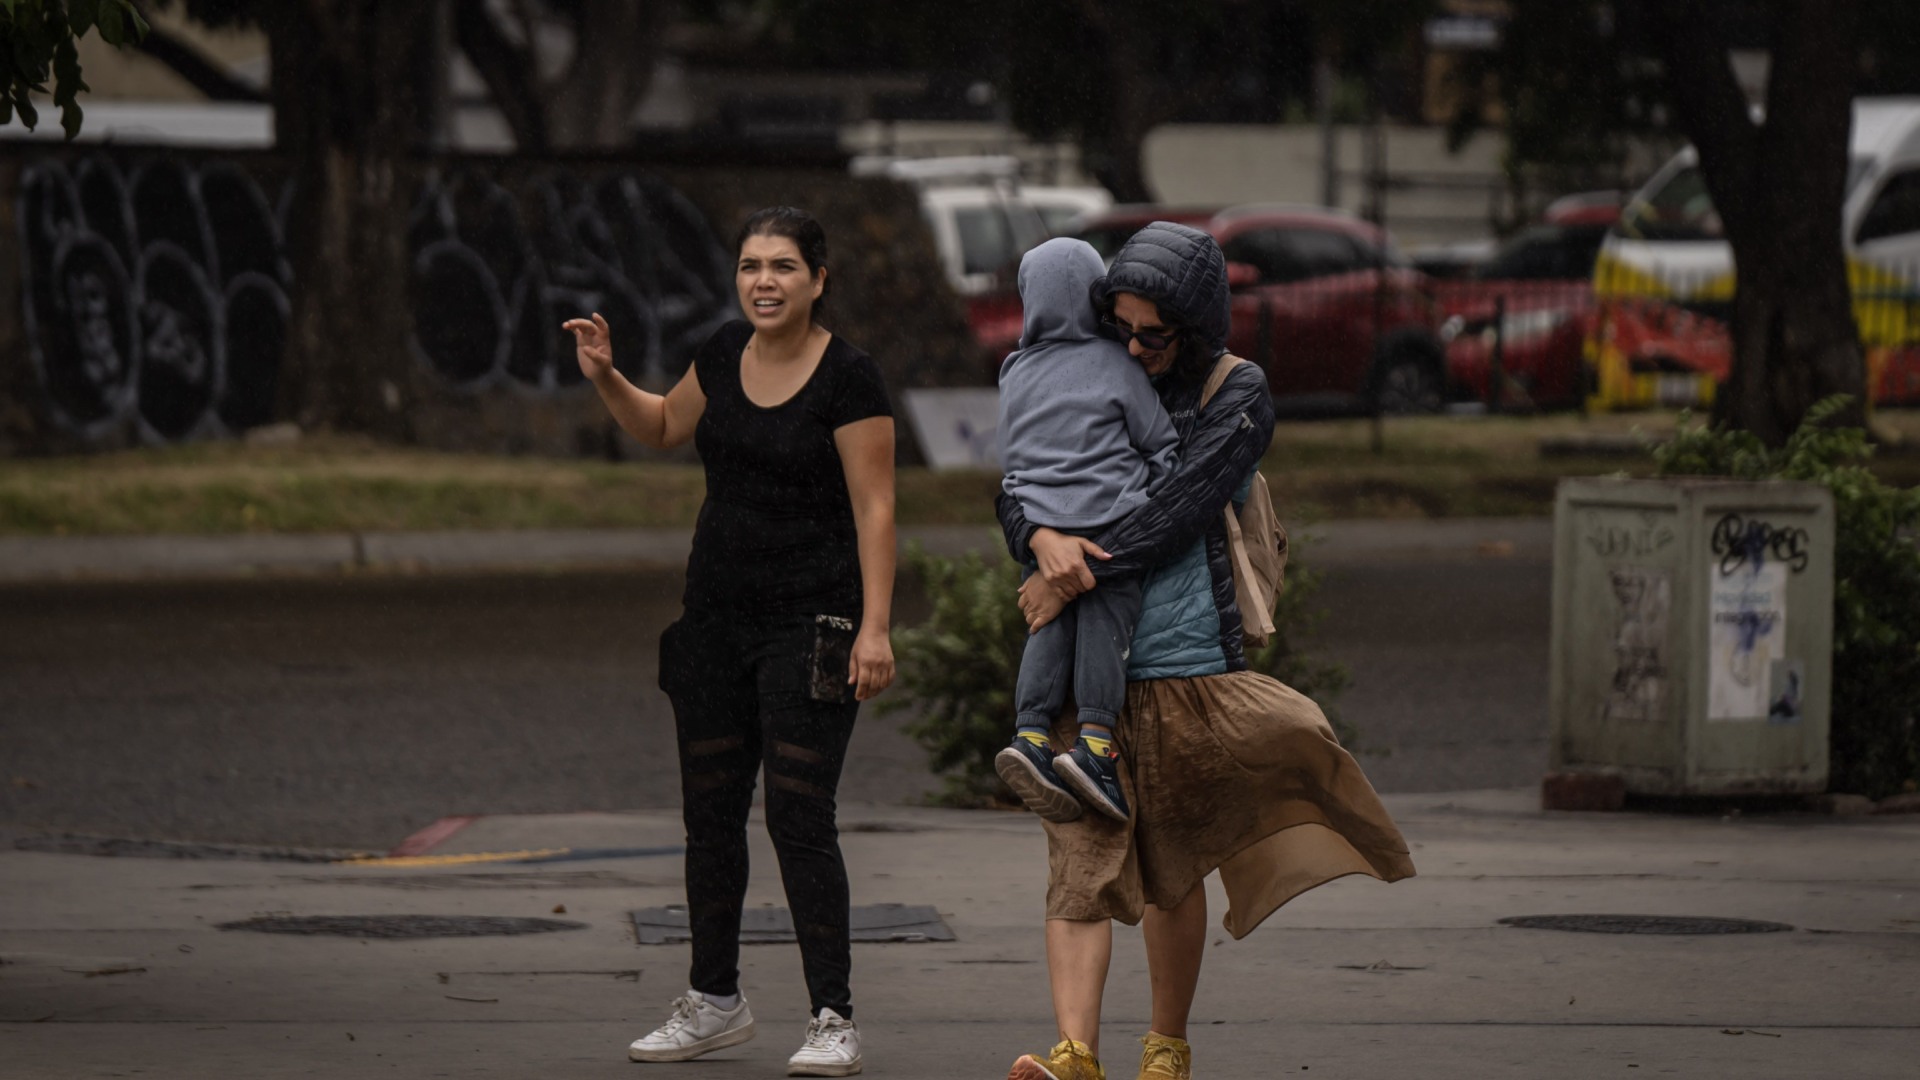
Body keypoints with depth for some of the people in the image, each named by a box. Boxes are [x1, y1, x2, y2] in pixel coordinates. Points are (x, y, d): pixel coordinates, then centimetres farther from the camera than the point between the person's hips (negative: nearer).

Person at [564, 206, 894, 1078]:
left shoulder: (847, 376, -12)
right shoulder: (726, 353, 6)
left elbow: (874, 510, -13)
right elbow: (664, 426, 25)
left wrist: (874, 629, -19)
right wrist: (604, 377, 7)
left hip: (810, 622, -7)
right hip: (716, 614, 7)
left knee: (799, 816, -10)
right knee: (709, 811, 11)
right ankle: (714, 1002, 25)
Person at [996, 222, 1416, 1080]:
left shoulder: (1237, 394, -1)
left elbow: (1177, 513, -13)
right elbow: (1014, 489, 6)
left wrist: (1074, 580, -16)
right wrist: (1043, 541, -17)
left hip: (1186, 660, -2)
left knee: (1171, 868, 9)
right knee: (1082, 857, -10)